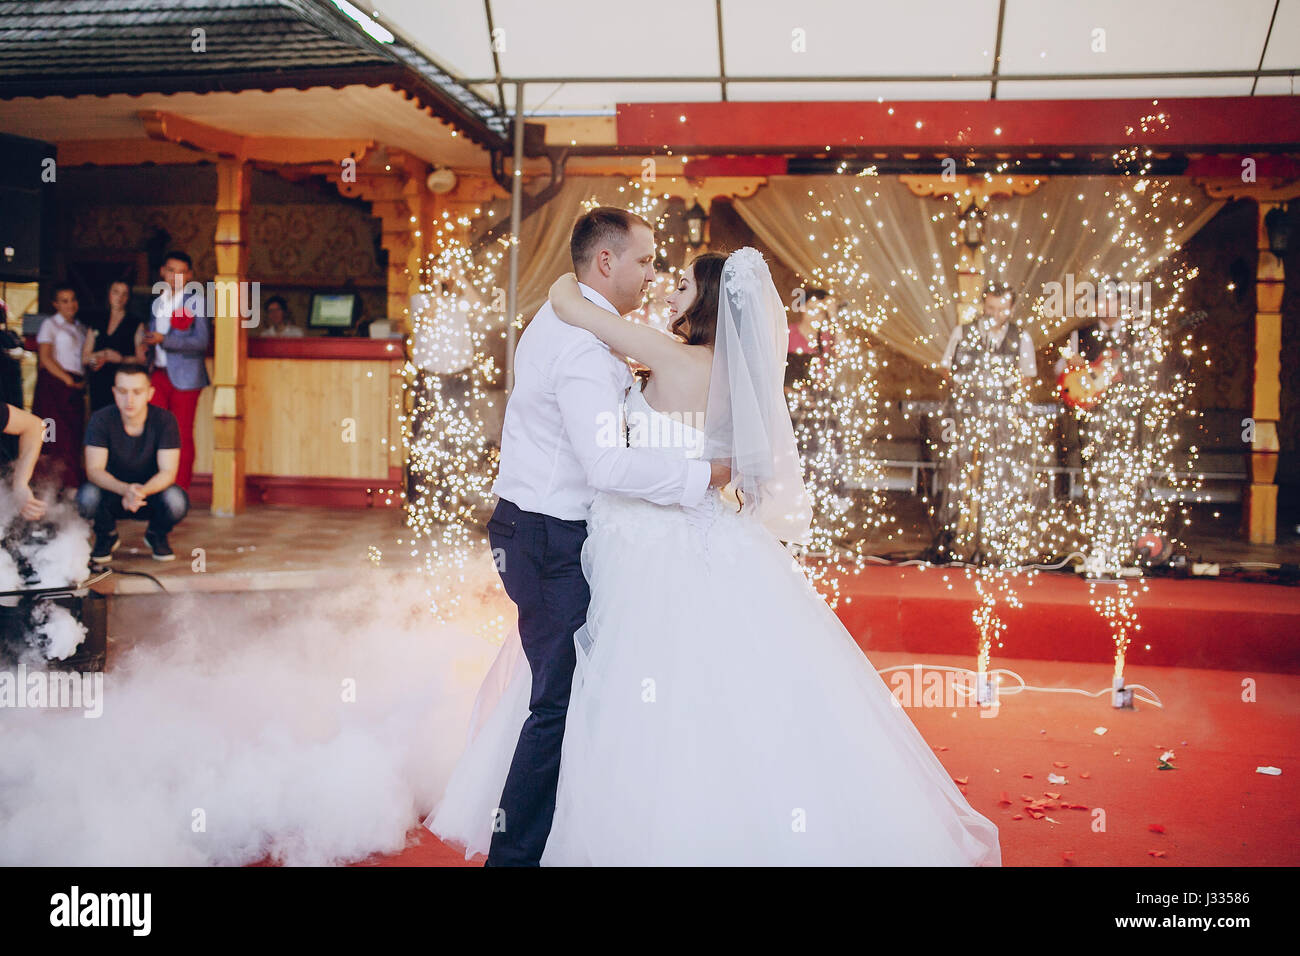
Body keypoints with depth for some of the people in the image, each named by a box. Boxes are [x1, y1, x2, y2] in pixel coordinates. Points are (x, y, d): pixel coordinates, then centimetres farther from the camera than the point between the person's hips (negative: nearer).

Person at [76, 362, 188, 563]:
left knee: (176, 500, -33)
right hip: (113, 493, 0)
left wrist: (142, 492, -42)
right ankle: (106, 536, 3)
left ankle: (157, 535, 4)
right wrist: (125, 490, -43)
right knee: (87, 495, -33)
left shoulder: (164, 420, -15)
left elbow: (168, 472, -20)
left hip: (152, 492, 0)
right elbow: (94, 469, -22)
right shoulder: (100, 420, -15)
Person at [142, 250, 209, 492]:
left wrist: (164, 340, -16)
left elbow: (202, 341, -12)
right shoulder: (157, 302, 15)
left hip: (184, 378, -5)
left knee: (183, 436, 0)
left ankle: (181, 491, 6)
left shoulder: (195, 301, -2)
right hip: (159, 374, 5)